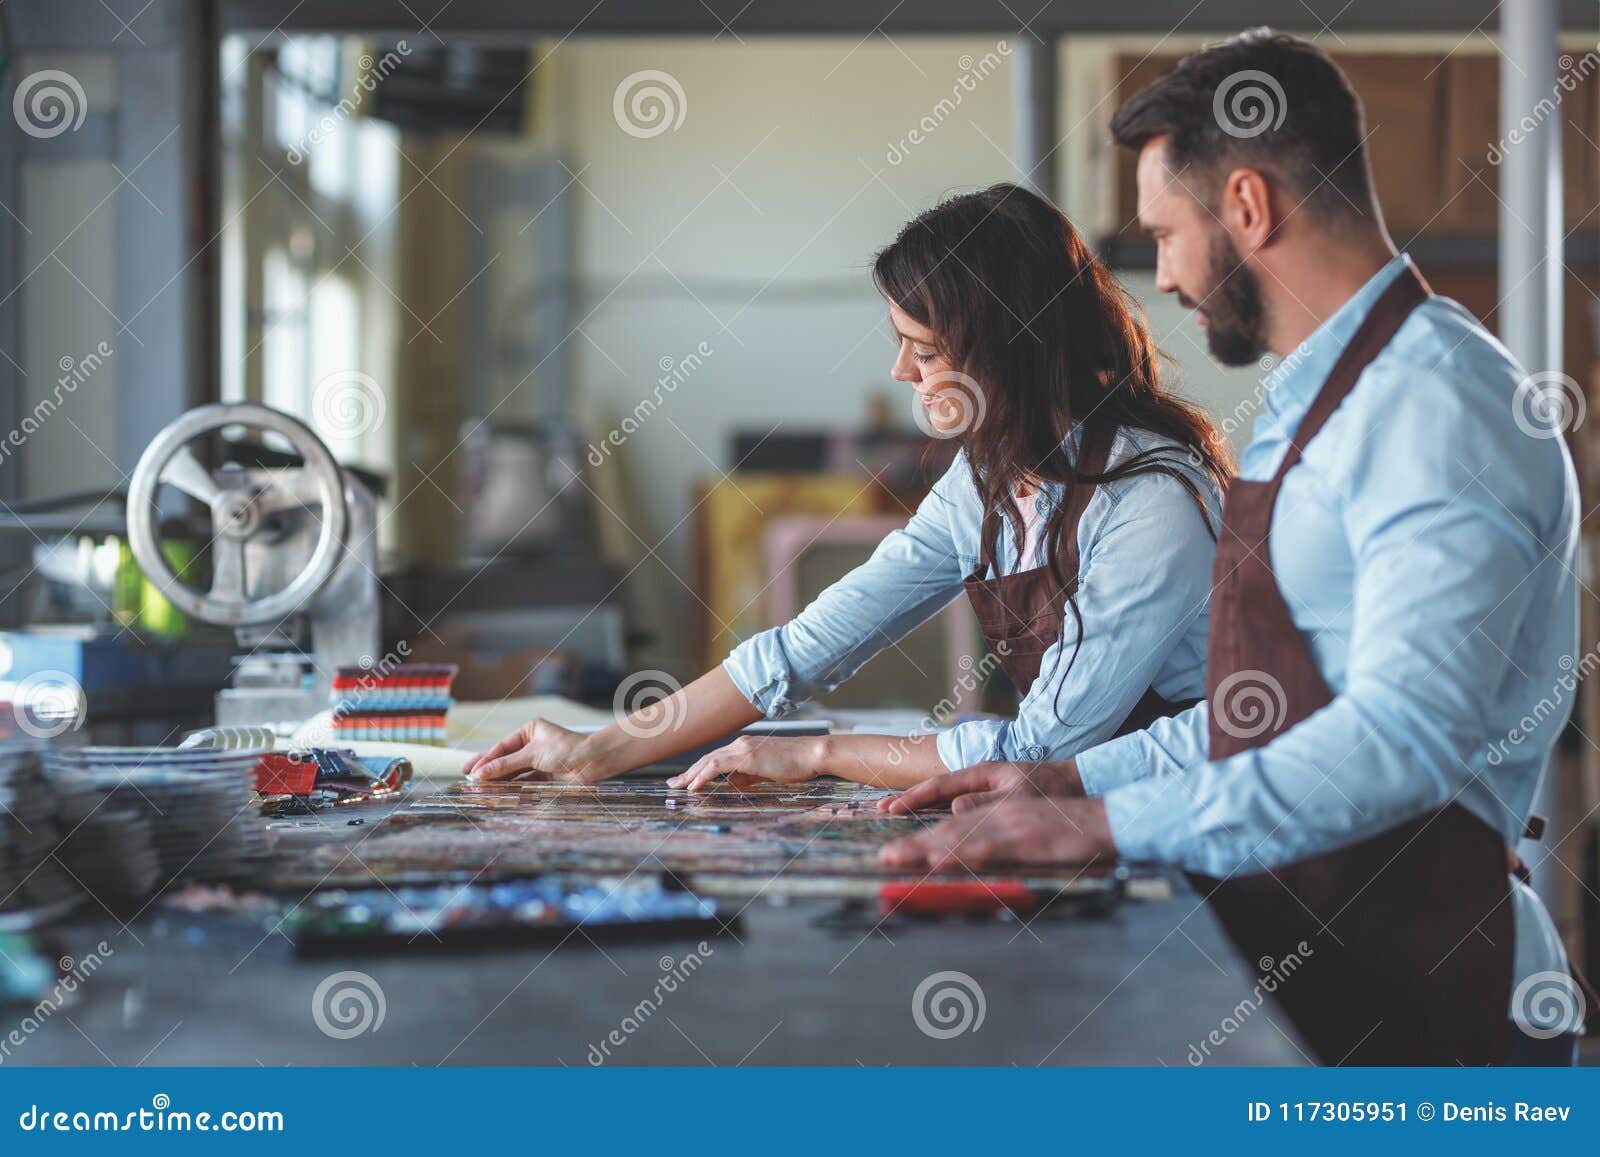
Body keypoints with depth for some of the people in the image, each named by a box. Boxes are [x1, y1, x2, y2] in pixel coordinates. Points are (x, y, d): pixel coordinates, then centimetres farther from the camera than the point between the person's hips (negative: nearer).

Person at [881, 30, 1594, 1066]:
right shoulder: (1321, 399, 19)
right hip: (1291, 948, 9)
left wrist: (1110, 824, -25)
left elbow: (1404, 736, -24)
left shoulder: (1437, 407, -14)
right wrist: (1076, 778, 16)